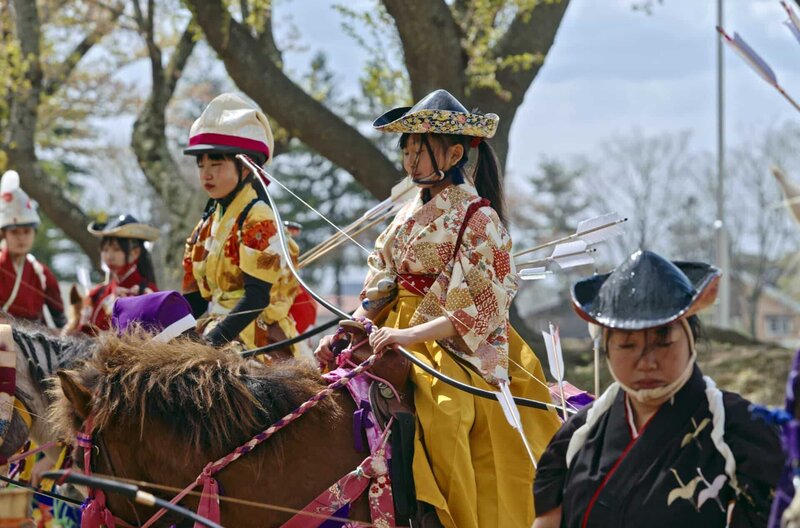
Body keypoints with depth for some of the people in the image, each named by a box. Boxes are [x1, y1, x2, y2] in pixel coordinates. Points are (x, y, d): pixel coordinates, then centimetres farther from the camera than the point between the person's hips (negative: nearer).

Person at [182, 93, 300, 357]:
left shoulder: (257, 217, -9)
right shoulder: (210, 220, 17)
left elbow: (258, 296, -17)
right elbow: (198, 295, 17)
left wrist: (214, 340, -26)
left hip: (256, 338, -8)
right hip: (219, 328, 8)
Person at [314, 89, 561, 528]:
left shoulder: (478, 217, -8)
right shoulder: (410, 214, 14)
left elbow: (482, 309, -15)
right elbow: (381, 289, 13)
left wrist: (411, 335, -24)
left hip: (456, 349, -7)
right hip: (399, 337, 7)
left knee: (441, 408, -31)